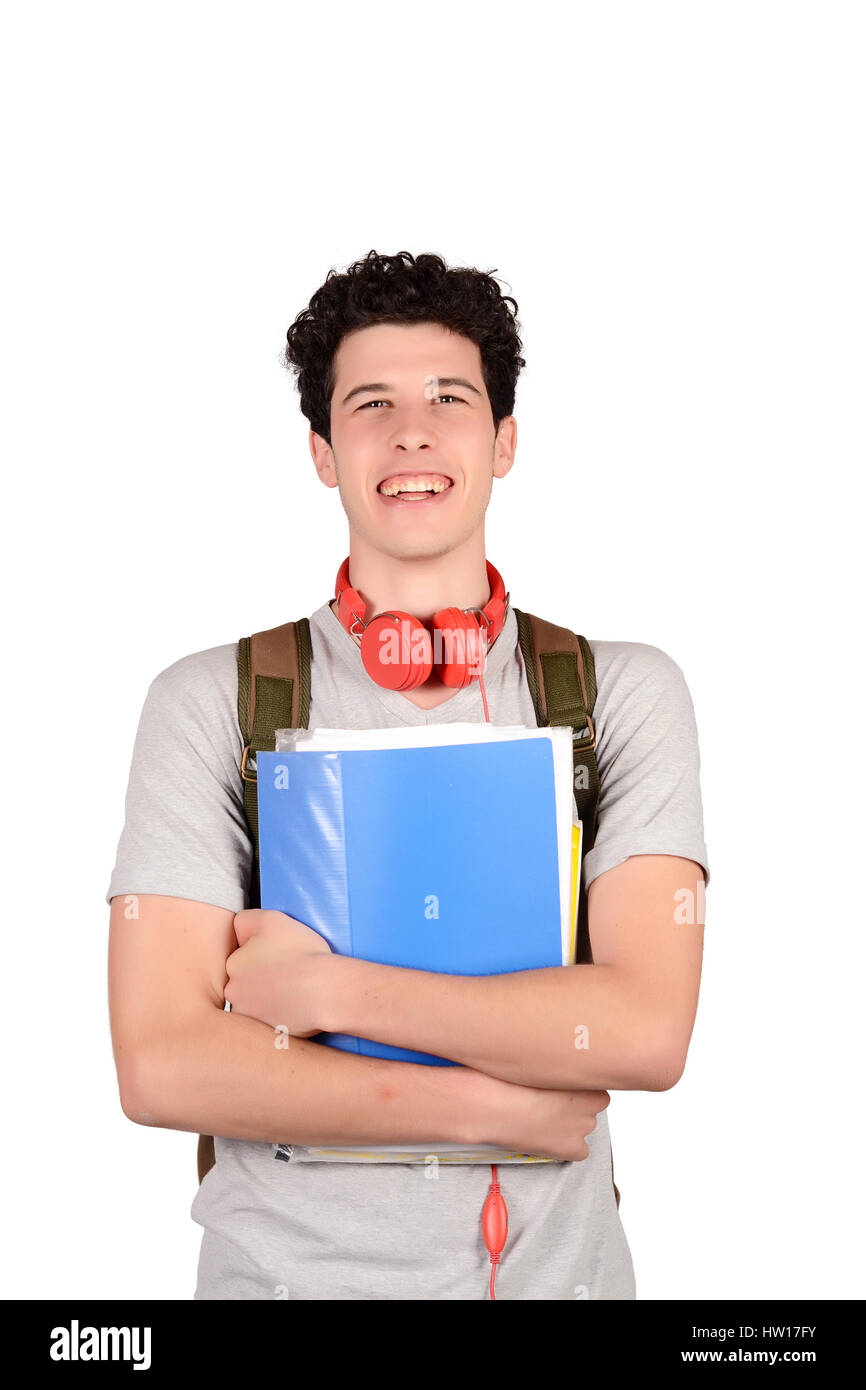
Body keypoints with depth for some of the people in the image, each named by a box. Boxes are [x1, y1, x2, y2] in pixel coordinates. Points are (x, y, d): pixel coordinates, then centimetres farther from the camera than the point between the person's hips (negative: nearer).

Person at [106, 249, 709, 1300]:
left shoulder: (626, 692, -7)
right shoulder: (208, 702, -8)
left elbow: (646, 1032, -17)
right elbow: (161, 1066, -14)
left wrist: (325, 985, -18)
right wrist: (495, 1107, -17)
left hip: (555, 1263, 1)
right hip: (287, 1263, -1)